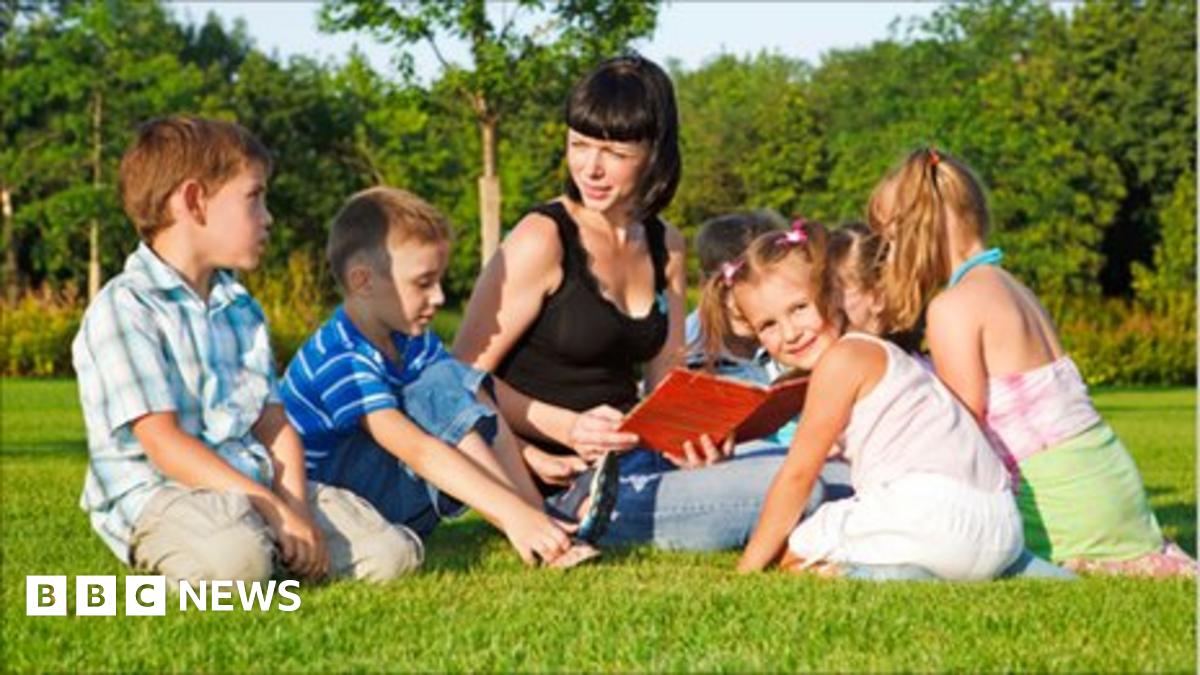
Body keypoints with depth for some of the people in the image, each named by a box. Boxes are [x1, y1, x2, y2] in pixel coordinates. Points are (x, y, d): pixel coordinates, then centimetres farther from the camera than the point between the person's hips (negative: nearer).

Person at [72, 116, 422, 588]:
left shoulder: (241, 309, 18)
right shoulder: (125, 308, -9)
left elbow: (275, 424, 10)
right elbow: (164, 444, -17)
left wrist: (296, 510, -10)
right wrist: (273, 509, -21)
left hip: (256, 482, 6)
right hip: (160, 493, -6)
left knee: (393, 553, -11)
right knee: (236, 560, -39)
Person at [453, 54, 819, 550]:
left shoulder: (665, 247, 13)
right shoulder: (543, 240, -9)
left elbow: (664, 381, 14)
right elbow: (466, 376, -10)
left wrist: (690, 436, -9)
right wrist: (568, 428, -22)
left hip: (641, 463, 8)